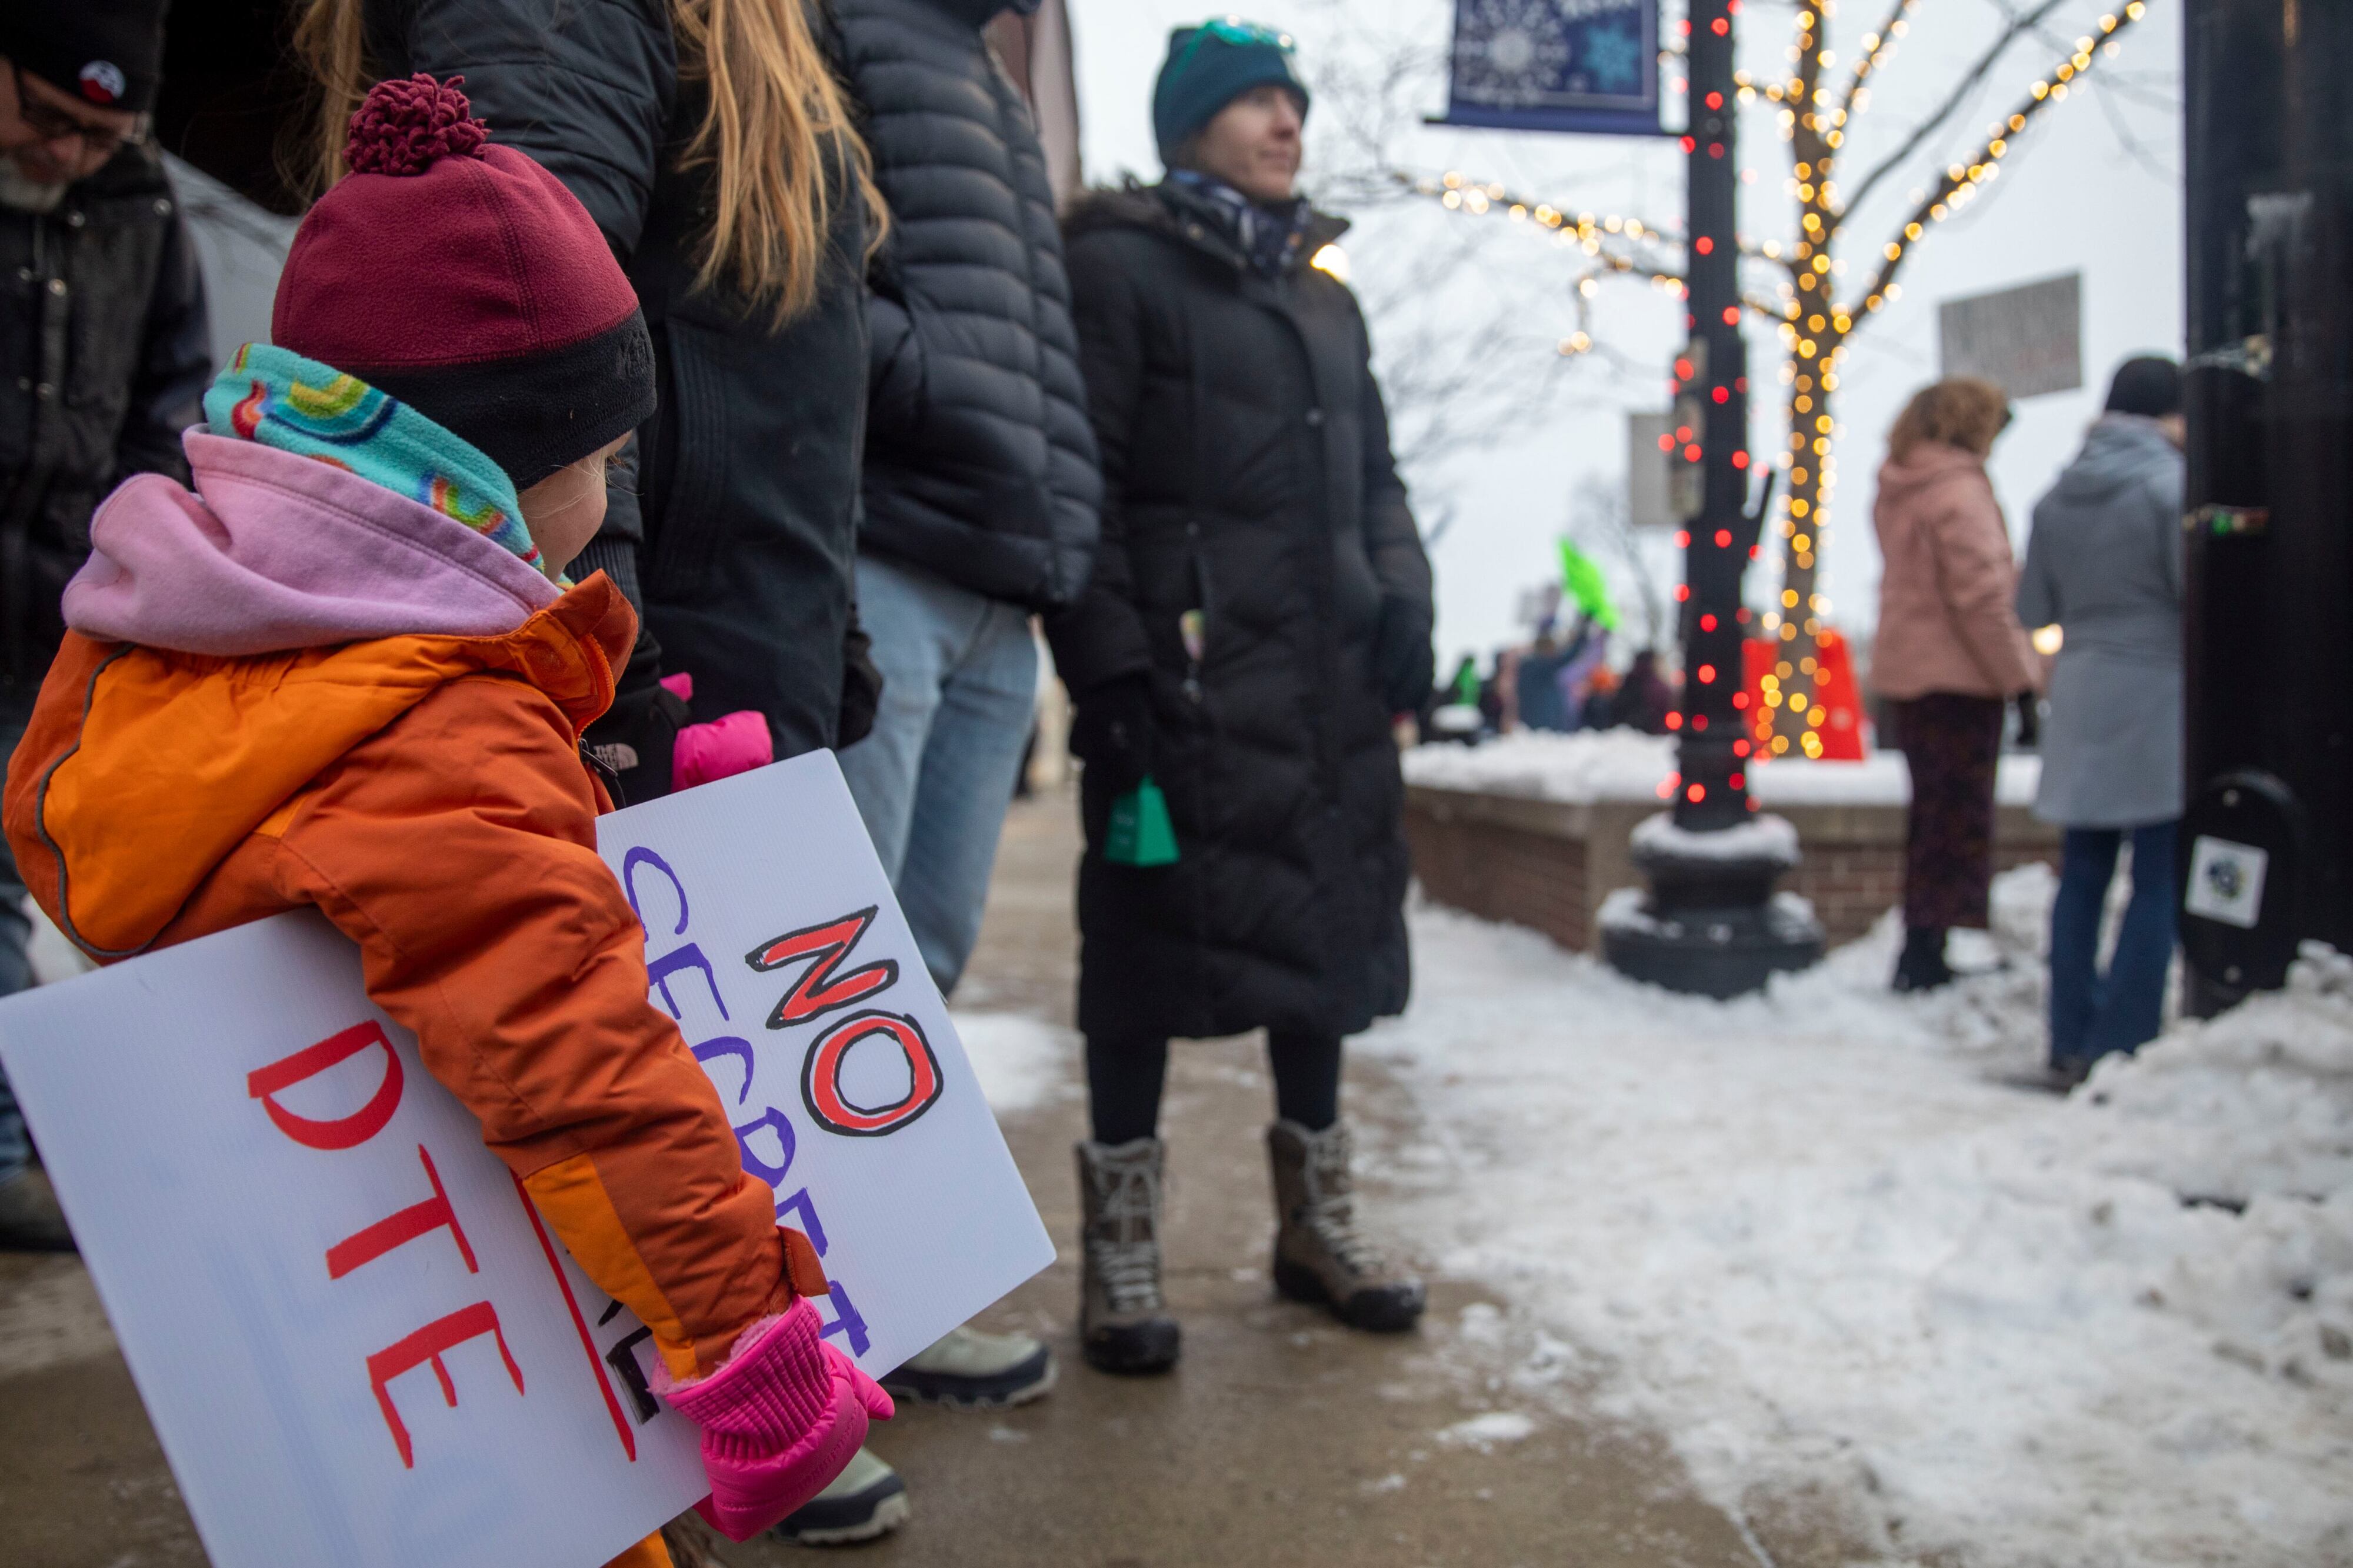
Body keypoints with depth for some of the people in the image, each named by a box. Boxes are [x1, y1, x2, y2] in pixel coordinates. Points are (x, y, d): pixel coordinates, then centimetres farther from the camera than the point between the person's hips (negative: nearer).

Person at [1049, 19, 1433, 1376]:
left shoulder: (1327, 300, 23)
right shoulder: (1120, 268, 1)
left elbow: (1376, 474, 24)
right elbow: (1079, 481, -8)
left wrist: (1404, 597, 4)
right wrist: (1109, 661, -18)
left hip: (1332, 672, 7)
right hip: (1189, 668, -7)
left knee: (1326, 922, 10)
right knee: (1157, 931, -4)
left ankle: (1317, 1217, 24)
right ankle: (1123, 1237, 8)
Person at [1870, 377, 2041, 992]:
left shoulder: (1897, 491, 12)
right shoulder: (1959, 492, -16)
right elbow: (1982, 597, -20)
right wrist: (2020, 674, -14)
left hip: (1910, 668, 9)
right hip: (1958, 674, -9)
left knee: (1934, 811, 16)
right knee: (1958, 815, -2)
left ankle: (1921, 954, 22)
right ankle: (1926, 957, -1)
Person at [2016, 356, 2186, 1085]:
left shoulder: (2059, 495, 7)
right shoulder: (2169, 484, -11)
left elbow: (2034, 607, 11)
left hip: (2081, 703, 6)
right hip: (2155, 702, -6)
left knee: (2083, 876, 11)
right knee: (2158, 880, -1)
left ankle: (2071, 1044, 14)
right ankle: (2119, 1045, -2)